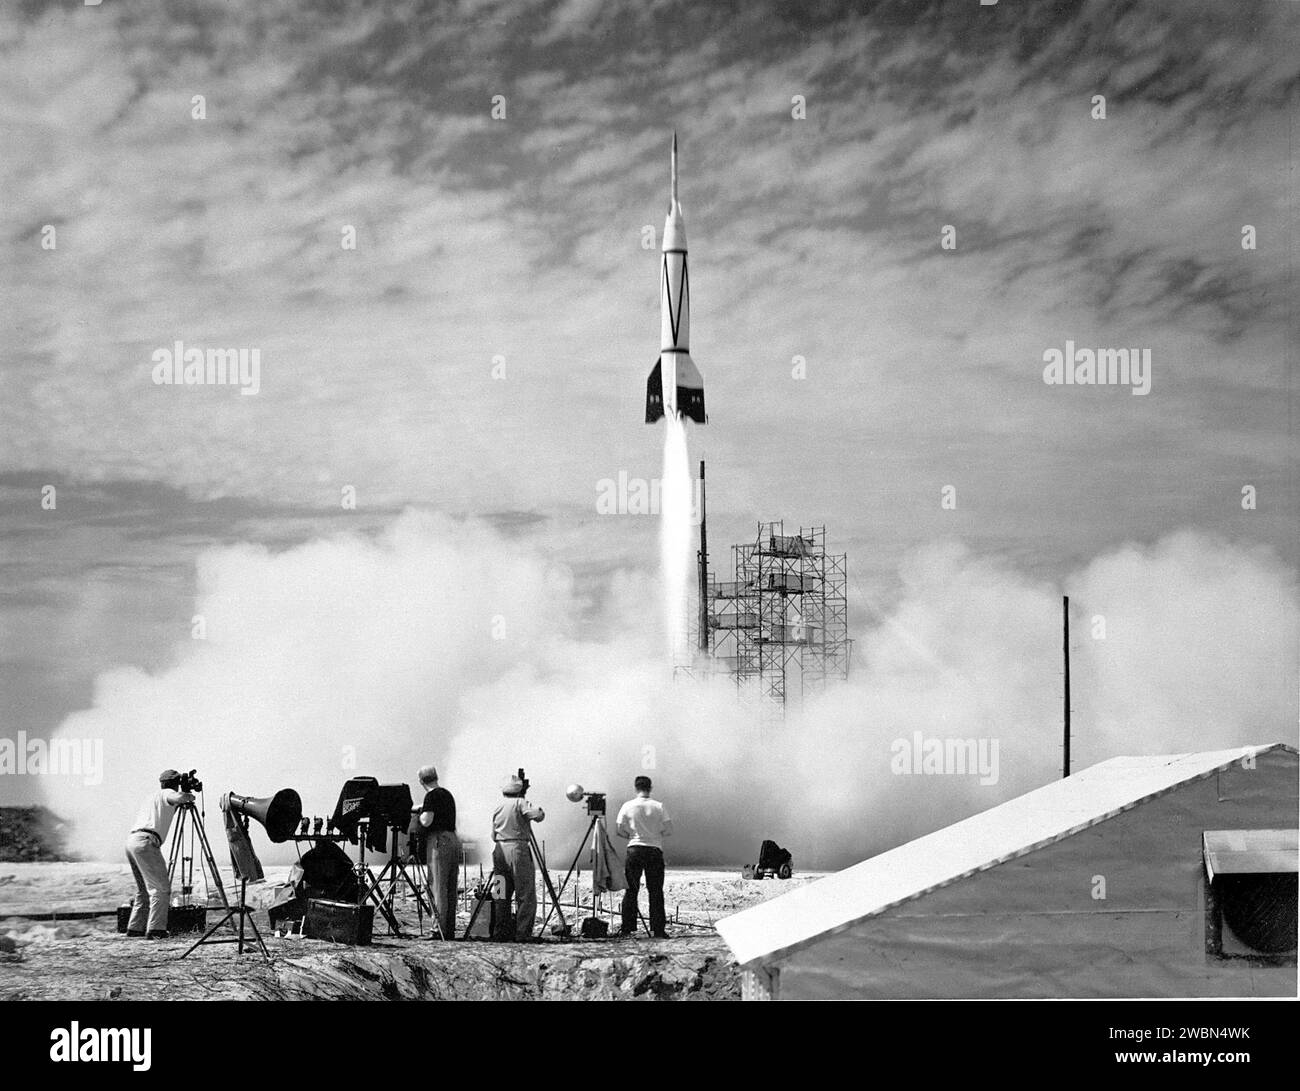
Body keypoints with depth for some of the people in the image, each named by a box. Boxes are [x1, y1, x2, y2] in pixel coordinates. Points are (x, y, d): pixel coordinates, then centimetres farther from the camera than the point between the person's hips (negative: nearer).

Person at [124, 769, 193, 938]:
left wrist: (179, 805, 36)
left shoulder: (151, 796, 29)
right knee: (160, 888, -10)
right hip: (146, 842, -9)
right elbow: (179, 797, -16)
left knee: (144, 889, 19)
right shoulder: (167, 794, 5)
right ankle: (155, 929, -19)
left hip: (131, 841, 9)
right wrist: (190, 796, 4)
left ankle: (135, 927, 17)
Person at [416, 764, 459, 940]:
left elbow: (426, 821, -17)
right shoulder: (448, 794, 17)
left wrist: (420, 812, 3)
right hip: (453, 839, 8)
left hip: (438, 841, -8)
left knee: (437, 887, -7)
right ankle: (450, 930, 10)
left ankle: (441, 930, -12)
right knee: (450, 889, 9)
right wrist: (423, 808, 32)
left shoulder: (432, 796, -9)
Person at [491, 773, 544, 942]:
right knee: (526, 896, -3)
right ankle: (522, 933, -8)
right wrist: (539, 810, 6)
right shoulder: (520, 803, -3)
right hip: (518, 849, -6)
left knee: (502, 895, 12)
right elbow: (538, 816, -15)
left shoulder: (498, 809, 16)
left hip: (499, 851, 6)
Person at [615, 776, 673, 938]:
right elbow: (669, 830, -2)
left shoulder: (627, 806, -1)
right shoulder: (658, 807, -2)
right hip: (655, 849, 0)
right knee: (655, 891, 3)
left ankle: (627, 928, 3)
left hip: (634, 849, 0)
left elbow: (619, 830, 1)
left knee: (631, 890, 6)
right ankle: (658, 928, 0)